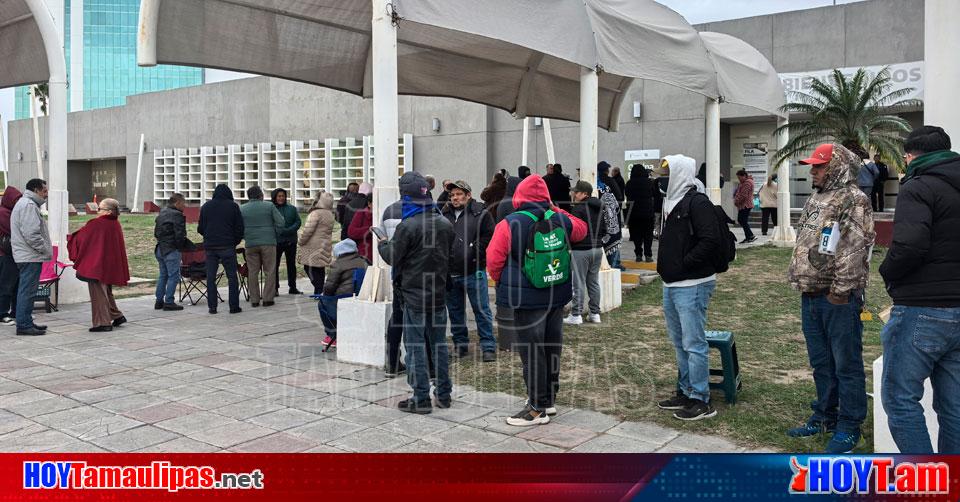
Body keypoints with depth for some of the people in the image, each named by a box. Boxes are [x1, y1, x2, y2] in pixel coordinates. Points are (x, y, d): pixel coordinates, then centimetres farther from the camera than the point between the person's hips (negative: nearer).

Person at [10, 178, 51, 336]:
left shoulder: (23, 203, 21)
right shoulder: (29, 205, -14)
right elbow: (31, 234, -22)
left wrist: (45, 251, 17)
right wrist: (46, 251, -13)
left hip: (25, 256, 11)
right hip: (30, 257, -11)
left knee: (25, 291, 14)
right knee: (27, 291, -7)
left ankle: (26, 322, 21)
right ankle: (24, 325, -4)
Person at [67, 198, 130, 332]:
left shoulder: (96, 224, -18)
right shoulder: (115, 224, 3)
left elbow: (79, 237, -7)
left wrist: (68, 237, 15)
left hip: (96, 264, -8)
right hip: (110, 264, 8)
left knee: (98, 293, 0)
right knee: (106, 291, 22)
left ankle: (103, 322, 2)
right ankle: (117, 316, 24)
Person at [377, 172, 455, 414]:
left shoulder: (408, 226, -17)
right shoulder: (445, 224, 4)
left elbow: (392, 257, -10)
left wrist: (382, 244, 9)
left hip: (414, 296, -6)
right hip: (439, 294, 6)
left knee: (415, 346, 2)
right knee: (439, 344, 14)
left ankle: (421, 399, 5)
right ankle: (444, 394, 22)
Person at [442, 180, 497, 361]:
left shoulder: (480, 214, -3)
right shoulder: (444, 215, 9)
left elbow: (489, 238, -6)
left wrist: (473, 255, -13)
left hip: (474, 272, -5)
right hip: (450, 273, 5)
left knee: (482, 310, -2)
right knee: (455, 312, 13)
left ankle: (489, 347, 5)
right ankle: (460, 345, 25)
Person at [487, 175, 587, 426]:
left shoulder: (509, 224, -13)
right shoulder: (560, 220, 1)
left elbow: (494, 261, -11)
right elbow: (581, 230, 22)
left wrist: (503, 283, 7)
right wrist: (557, 211, 21)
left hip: (527, 298, -6)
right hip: (557, 295, 6)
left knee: (531, 351, 0)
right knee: (552, 347, 16)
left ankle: (538, 408, 6)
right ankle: (549, 398, 29)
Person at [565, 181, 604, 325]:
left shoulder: (578, 208, -14)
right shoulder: (599, 208, 12)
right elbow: (604, 230, 16)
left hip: (581, 250, -8)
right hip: (597, 248, 8)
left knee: (579, 283, -3)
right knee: (593, 282, 13)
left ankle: (576, 315, -1)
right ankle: (595, 313, 16)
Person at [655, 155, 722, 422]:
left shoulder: (697, 202, -14)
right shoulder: (672, 202, 16)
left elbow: (711, 240, -23)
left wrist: (684, 264, -18)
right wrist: (666, 265, 10)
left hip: (692, 285, -10)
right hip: (671, 284, 10)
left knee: (694, 343, -5)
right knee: (680, 342, 16)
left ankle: (701, 401, 3)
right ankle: (685, 392, 27)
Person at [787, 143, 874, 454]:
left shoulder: (853, 200, -12)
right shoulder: (815, 200, 16)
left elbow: (854, 251, -19)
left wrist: (840, 291, -20)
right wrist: (800, 281, 16)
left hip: (839, 299, -9)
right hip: (811, 297, 9)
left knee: (847, 364, 1)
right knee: (820, 362, 18)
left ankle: (849, 427, 12)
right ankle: (825, 416, 31)